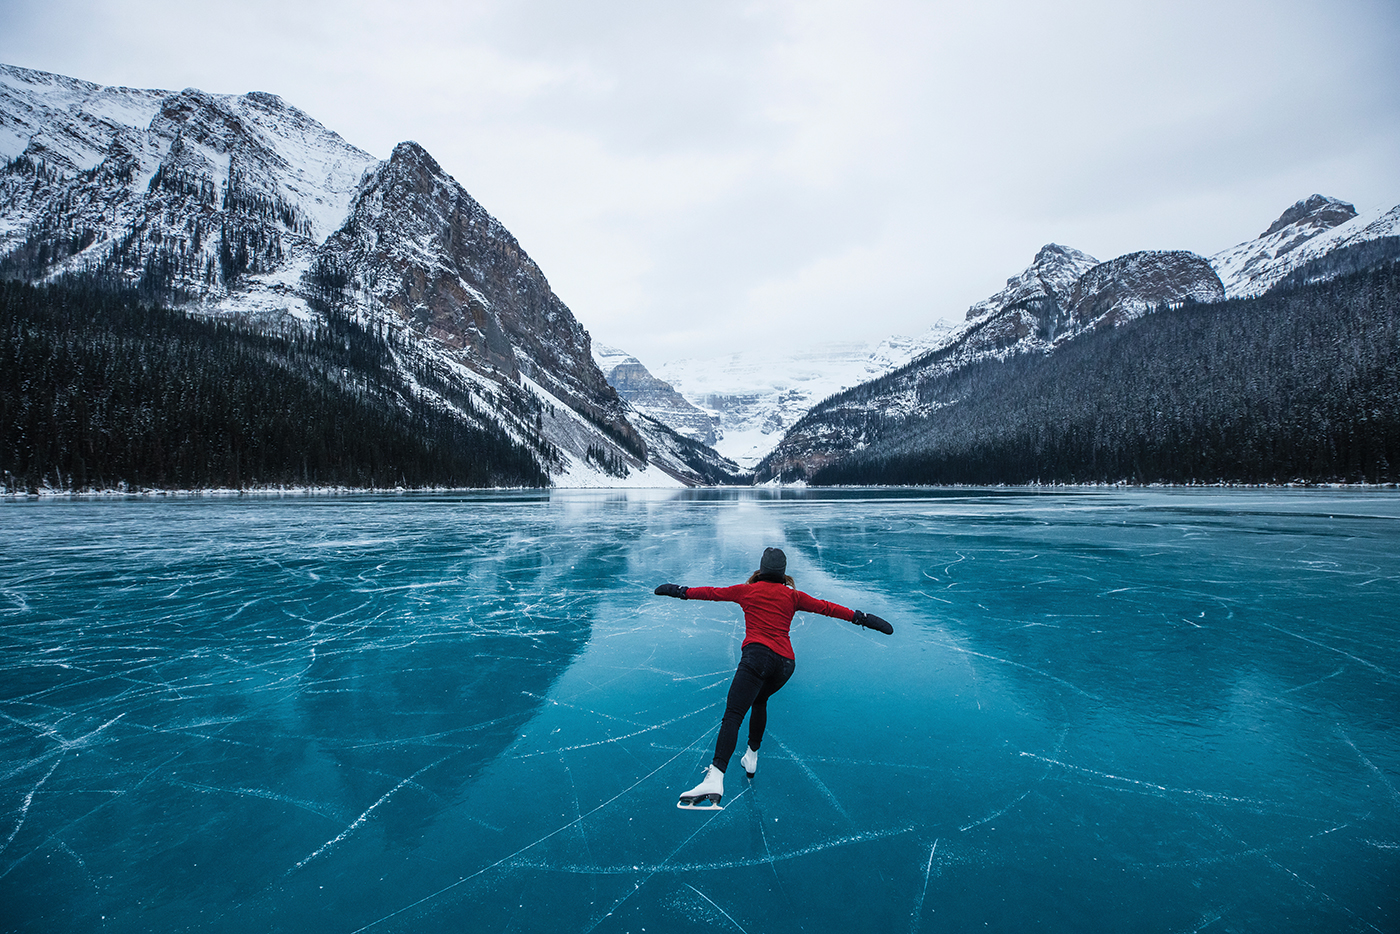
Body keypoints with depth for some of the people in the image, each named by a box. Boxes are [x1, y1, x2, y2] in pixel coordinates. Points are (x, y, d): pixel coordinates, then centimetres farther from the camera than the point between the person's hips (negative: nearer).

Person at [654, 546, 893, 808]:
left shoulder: (747, 590, 15)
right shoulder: (792, 595, 18)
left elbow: (712, 592, 23)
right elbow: (826, 607, 18)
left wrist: (681, 591, 36)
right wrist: (863, 618, 24)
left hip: (758, 654, -4)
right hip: (786, 662, 4)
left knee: (732, 715, -18)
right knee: (759, 700, 33)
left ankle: (715, 779, -35)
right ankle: (752, 757, 38)